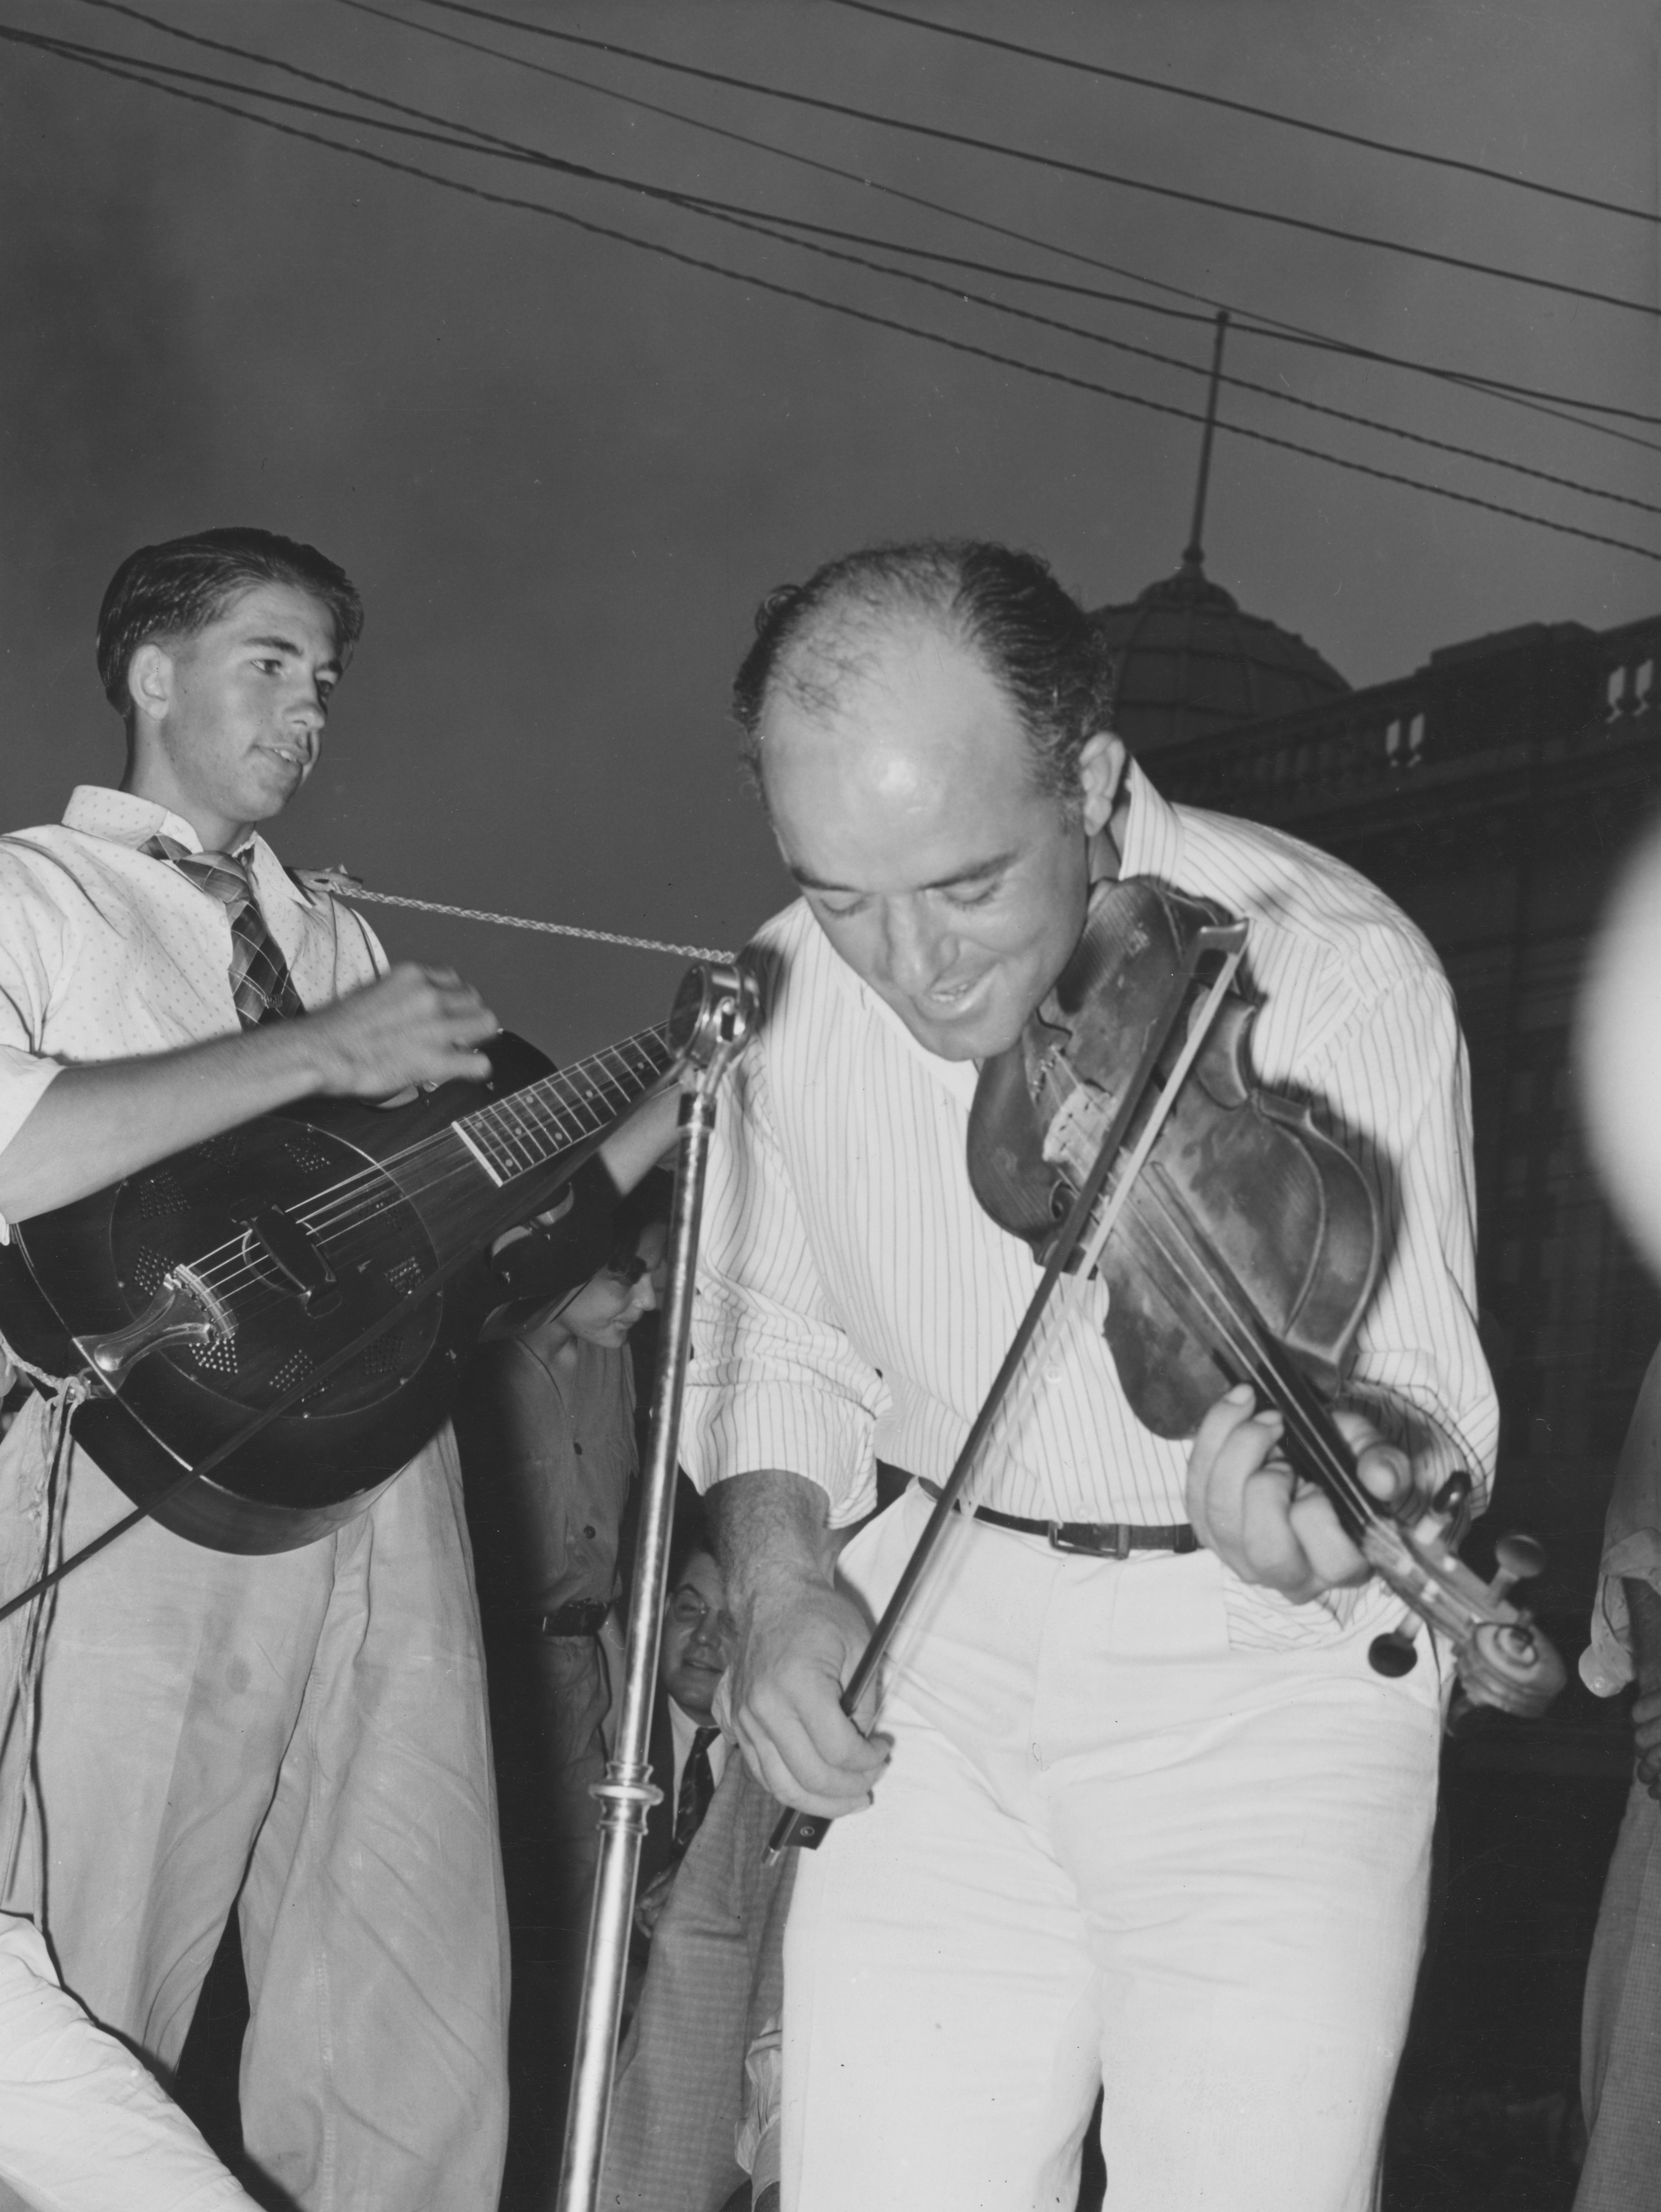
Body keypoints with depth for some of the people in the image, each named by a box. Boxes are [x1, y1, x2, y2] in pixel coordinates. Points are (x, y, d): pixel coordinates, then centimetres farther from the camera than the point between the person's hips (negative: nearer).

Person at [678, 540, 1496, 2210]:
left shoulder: (1338, 973, -18)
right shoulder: (792, 991, -4)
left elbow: (1417, 1382, -14)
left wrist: (1360, 1460, -37)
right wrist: (777, 1580, -5)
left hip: (1268, 1672, -3)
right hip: (935, 1653, 3)